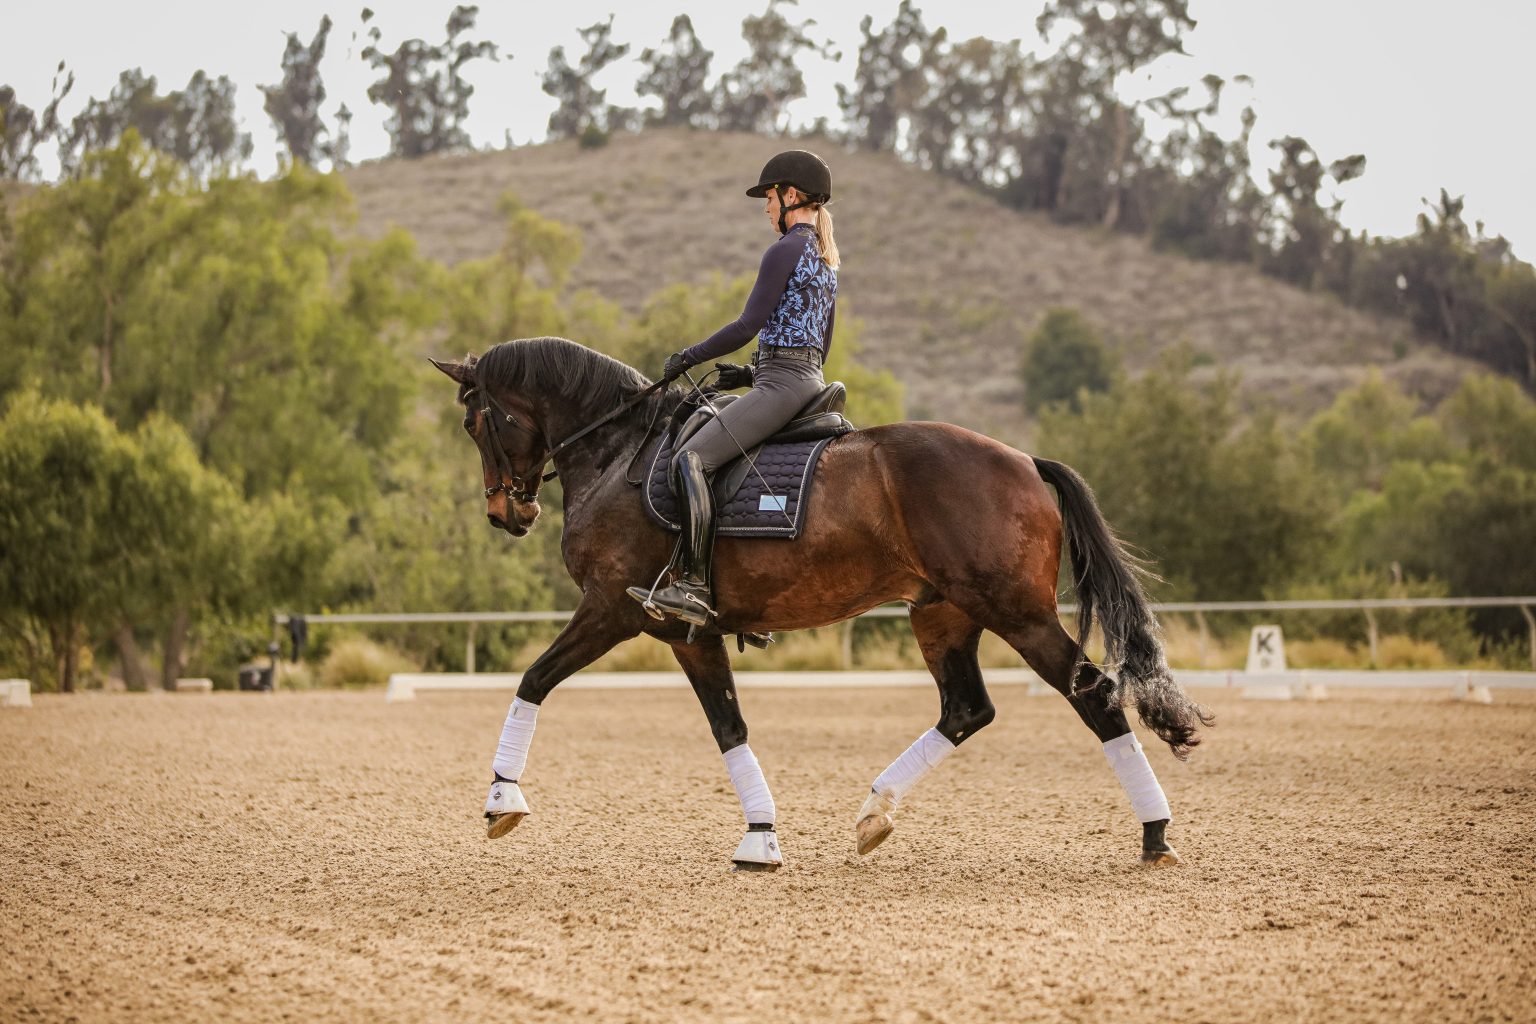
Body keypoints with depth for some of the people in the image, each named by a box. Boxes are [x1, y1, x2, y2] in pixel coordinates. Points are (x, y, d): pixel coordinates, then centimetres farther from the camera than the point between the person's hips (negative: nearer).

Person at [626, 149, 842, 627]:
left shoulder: (786, 249, -10)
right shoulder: (825, 257, 20)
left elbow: (749, 324, -15)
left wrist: (690, 356, -5)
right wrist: (752, 373, 21)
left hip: (781, 385, -11)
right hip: (809, 378, 11)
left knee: (692, 459, -20)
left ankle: (693, 585, -29)